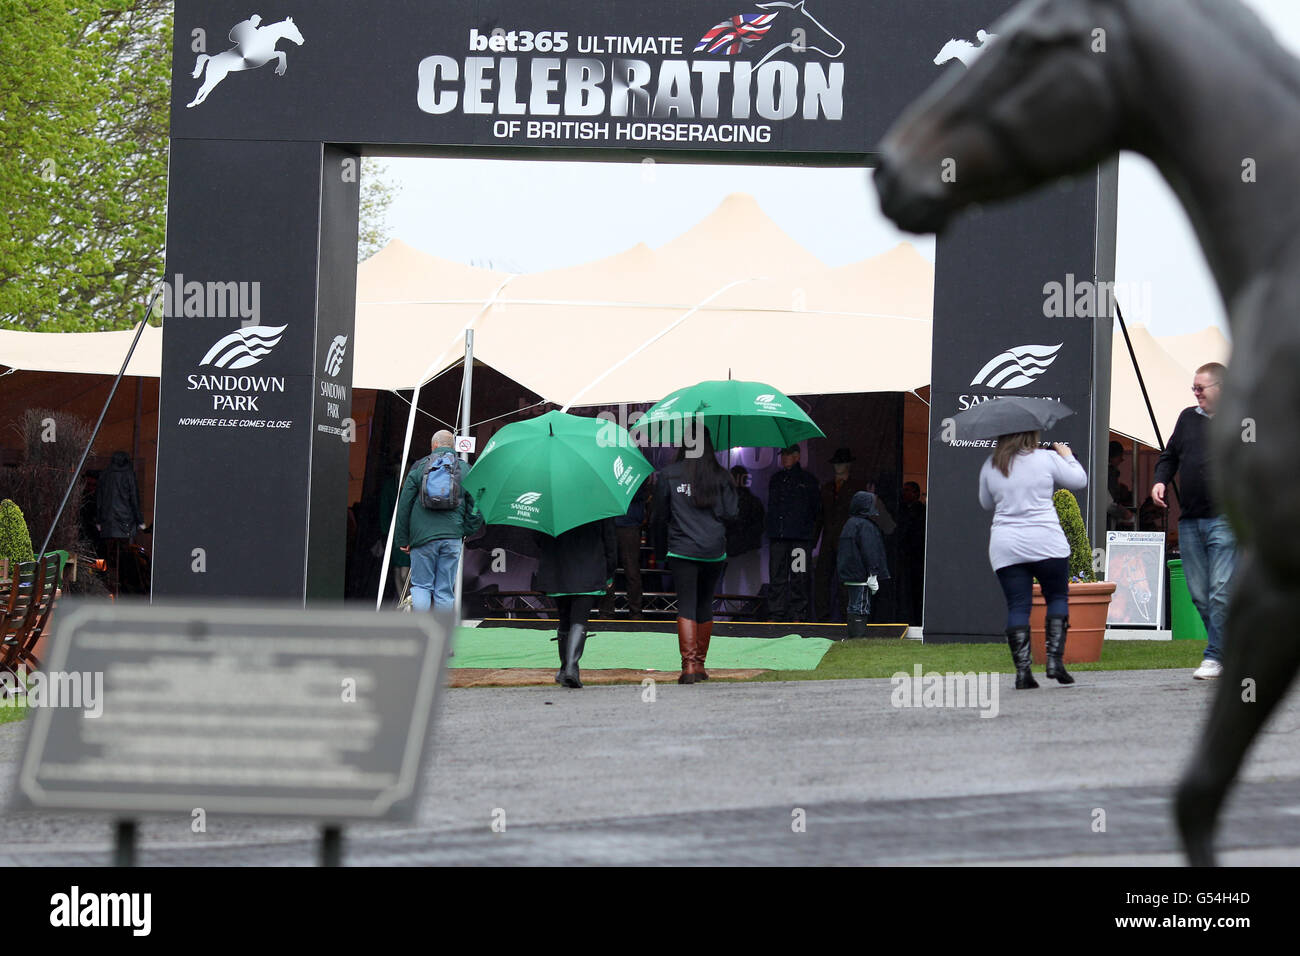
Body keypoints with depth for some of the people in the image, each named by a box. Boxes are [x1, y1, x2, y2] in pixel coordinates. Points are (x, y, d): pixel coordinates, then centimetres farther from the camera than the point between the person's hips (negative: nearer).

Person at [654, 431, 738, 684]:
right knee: (705, 606, 14)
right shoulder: (721, 476, 1)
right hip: (714, 550, 2)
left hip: (681, 550, -2)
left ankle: (689, 665, -19)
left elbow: (660, 516, 3)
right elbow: (730, 513, -1)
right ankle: (700, 664, 21)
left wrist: (661, 548, 16)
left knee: (686, 607, -4)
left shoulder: (668, 475, -1)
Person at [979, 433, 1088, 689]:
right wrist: (1068, 457, 26)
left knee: (1017, 607, 1)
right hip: (1046, 542, -2)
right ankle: (1055, 658, -3)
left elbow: (987, 504, 21)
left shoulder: (990, 467, 7)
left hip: (1005, 546, 2)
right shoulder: (1047, 459, -2)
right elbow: (1080, 481, 9)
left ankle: (1023, 669, -8)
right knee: (1057, 598, 11)